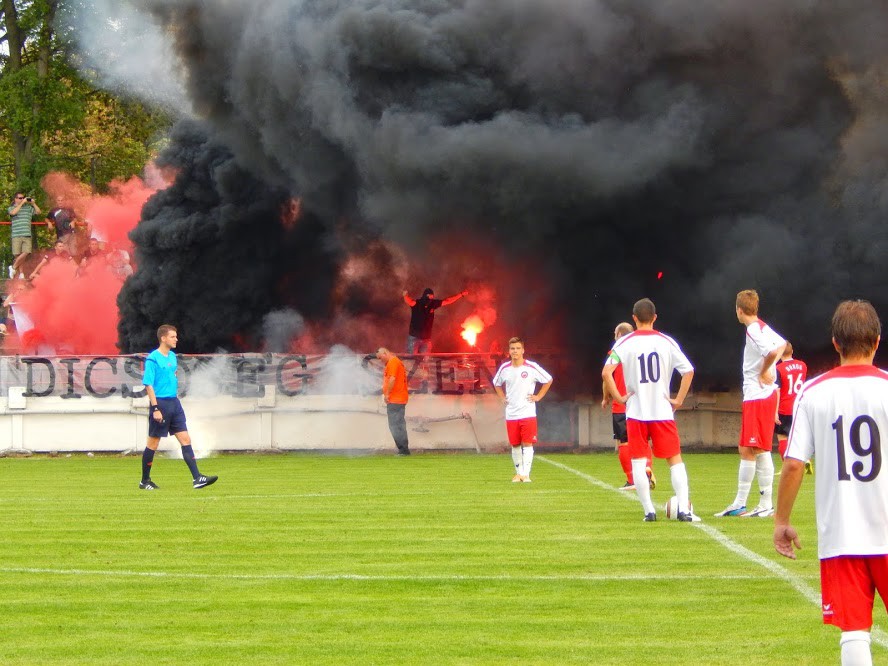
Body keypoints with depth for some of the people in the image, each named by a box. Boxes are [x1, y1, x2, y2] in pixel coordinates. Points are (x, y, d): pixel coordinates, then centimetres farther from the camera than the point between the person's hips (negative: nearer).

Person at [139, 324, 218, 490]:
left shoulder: (172, 357, 12)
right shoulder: (153, 359, -12)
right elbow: (149, 385, -15)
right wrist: (155, 408, -20)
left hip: (174, 402, 7)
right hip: (160, 403, -7)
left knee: (185, 439, -1)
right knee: (153, 443, 2)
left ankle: (197, 478, -5)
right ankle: (145, 481, 14)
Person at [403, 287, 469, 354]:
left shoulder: (432, 304, 1)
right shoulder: (417, 304, -13)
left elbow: (447, 301, 10)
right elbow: (409, 302, -34)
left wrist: (461, 294, 11)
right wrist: (405, 296, -59)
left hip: (426, 339, 4)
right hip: (414, 338, -4)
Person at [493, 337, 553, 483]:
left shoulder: (532, 367, -4)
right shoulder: (504, 368, 5)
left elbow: (548, 380, 7)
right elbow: (496, 383, 25)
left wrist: (538, 396, 2)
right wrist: (503, 398, 12)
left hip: (528, 413, -3)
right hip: (511, 414, 3)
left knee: (527, 444, -9)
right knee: (515, 445, 6)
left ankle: (526, 474, -10)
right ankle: (518, 473, 17)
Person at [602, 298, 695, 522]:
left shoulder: (624, 343, -1)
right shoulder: (666, 342, 2)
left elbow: (606, 373, -11)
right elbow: (689, 371, -3)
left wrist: (619, 397, -2)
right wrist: (678, 400, 3)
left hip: (636, 411, -1)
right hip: (663, 410, 1)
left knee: (638, 462, 6)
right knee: (675, 459, 6)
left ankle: (648, 511, 0)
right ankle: (684, 508, -6)